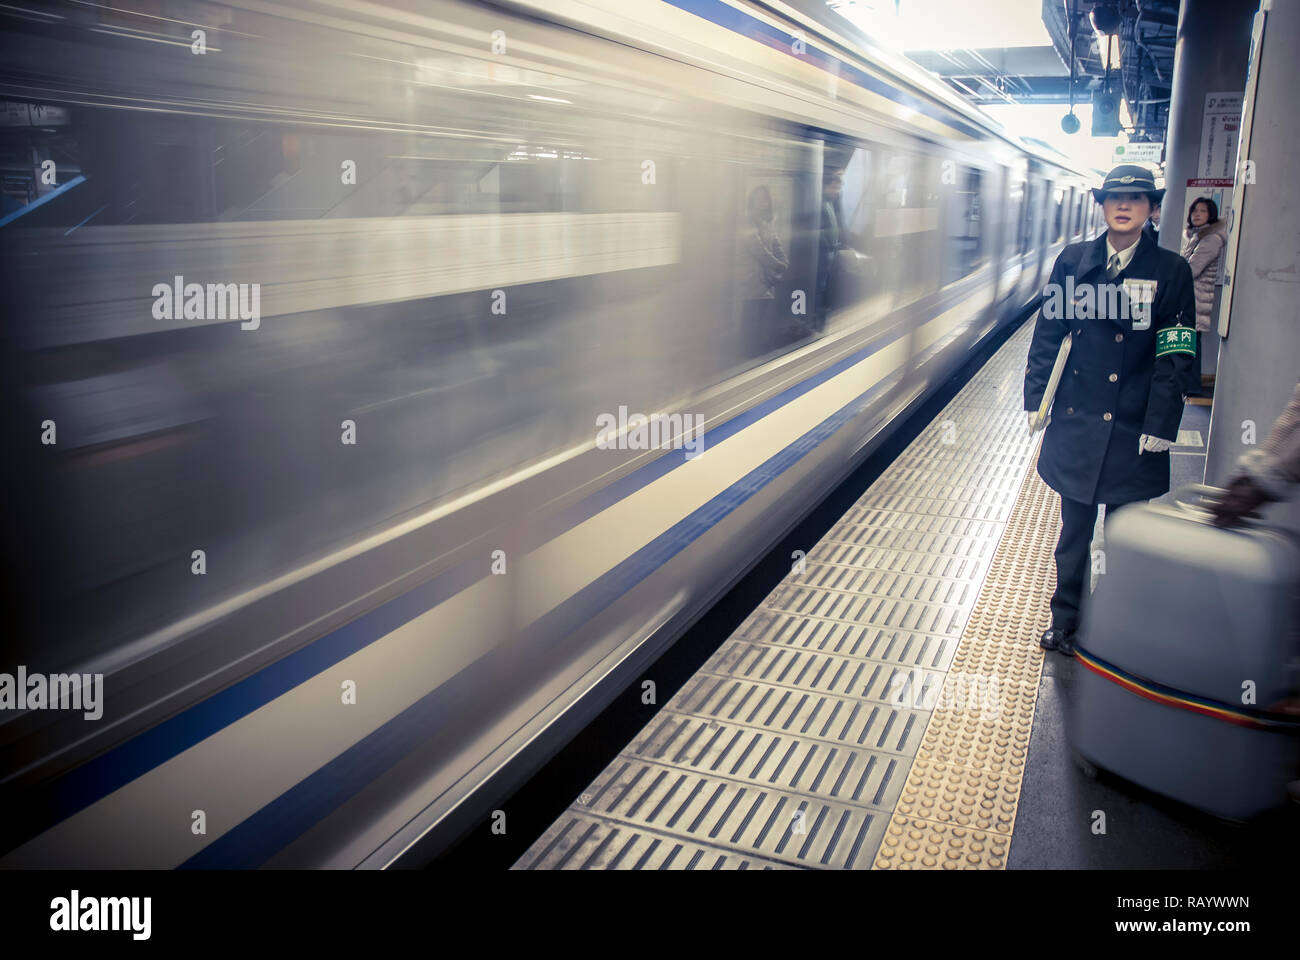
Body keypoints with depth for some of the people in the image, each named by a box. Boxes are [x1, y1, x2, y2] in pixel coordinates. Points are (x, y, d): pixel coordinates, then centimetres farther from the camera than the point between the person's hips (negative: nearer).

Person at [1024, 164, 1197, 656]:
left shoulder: (1170, 270, -2)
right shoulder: (1073, 260, 2)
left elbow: (1176, 356, -4)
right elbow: (1049, 332, 6)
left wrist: (1159, 426, -8)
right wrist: (1037, 397, 2)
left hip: (1133, 428, -1)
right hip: (1077, 421, 1)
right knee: (1074, 529, 10)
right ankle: (1065, 620, 25)